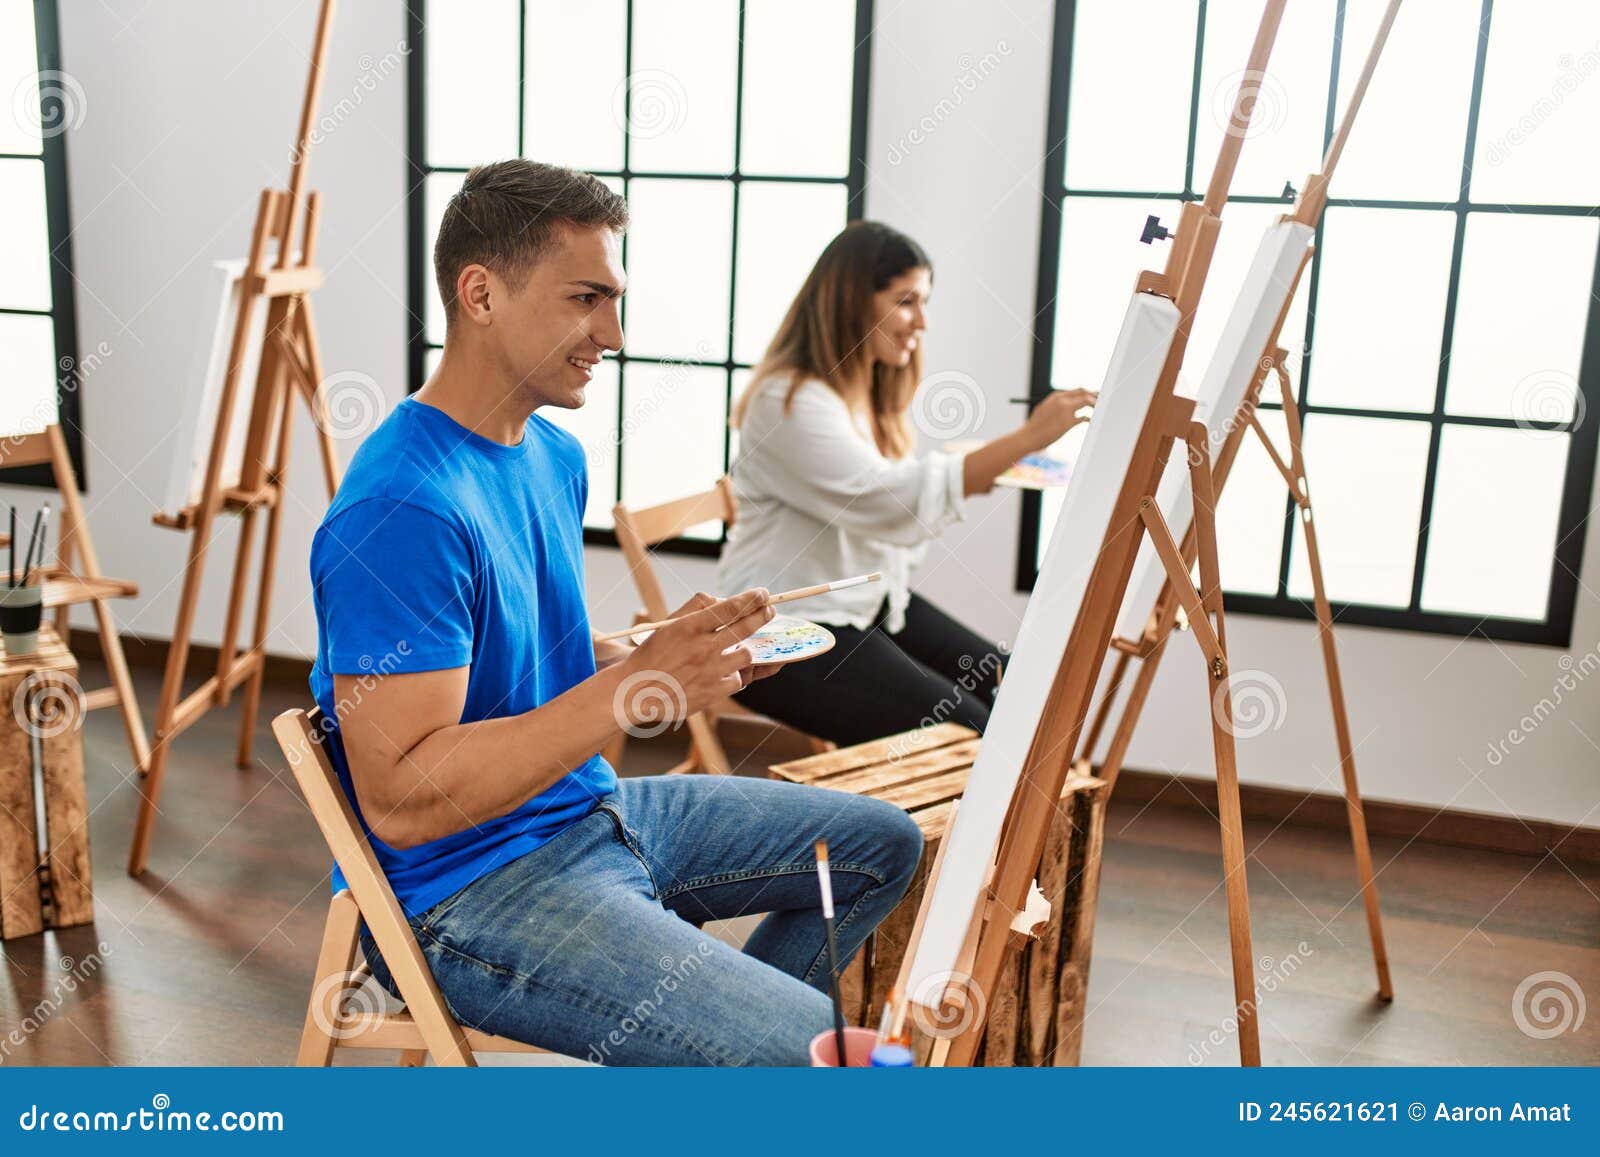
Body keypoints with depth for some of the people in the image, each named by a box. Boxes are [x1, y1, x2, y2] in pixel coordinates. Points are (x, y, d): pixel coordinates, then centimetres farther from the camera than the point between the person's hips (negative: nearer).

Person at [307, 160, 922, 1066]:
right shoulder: (403, 510, -24)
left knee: (881, 845, 17)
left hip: (588, 810, 10)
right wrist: (636, 687, -30)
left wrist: (684, 657, -3)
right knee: (827, 1053, -22)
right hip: (465, 892, -9)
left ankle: (706, 1038, 22)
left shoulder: (554, 454, 7)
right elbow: (400, 801, -27)